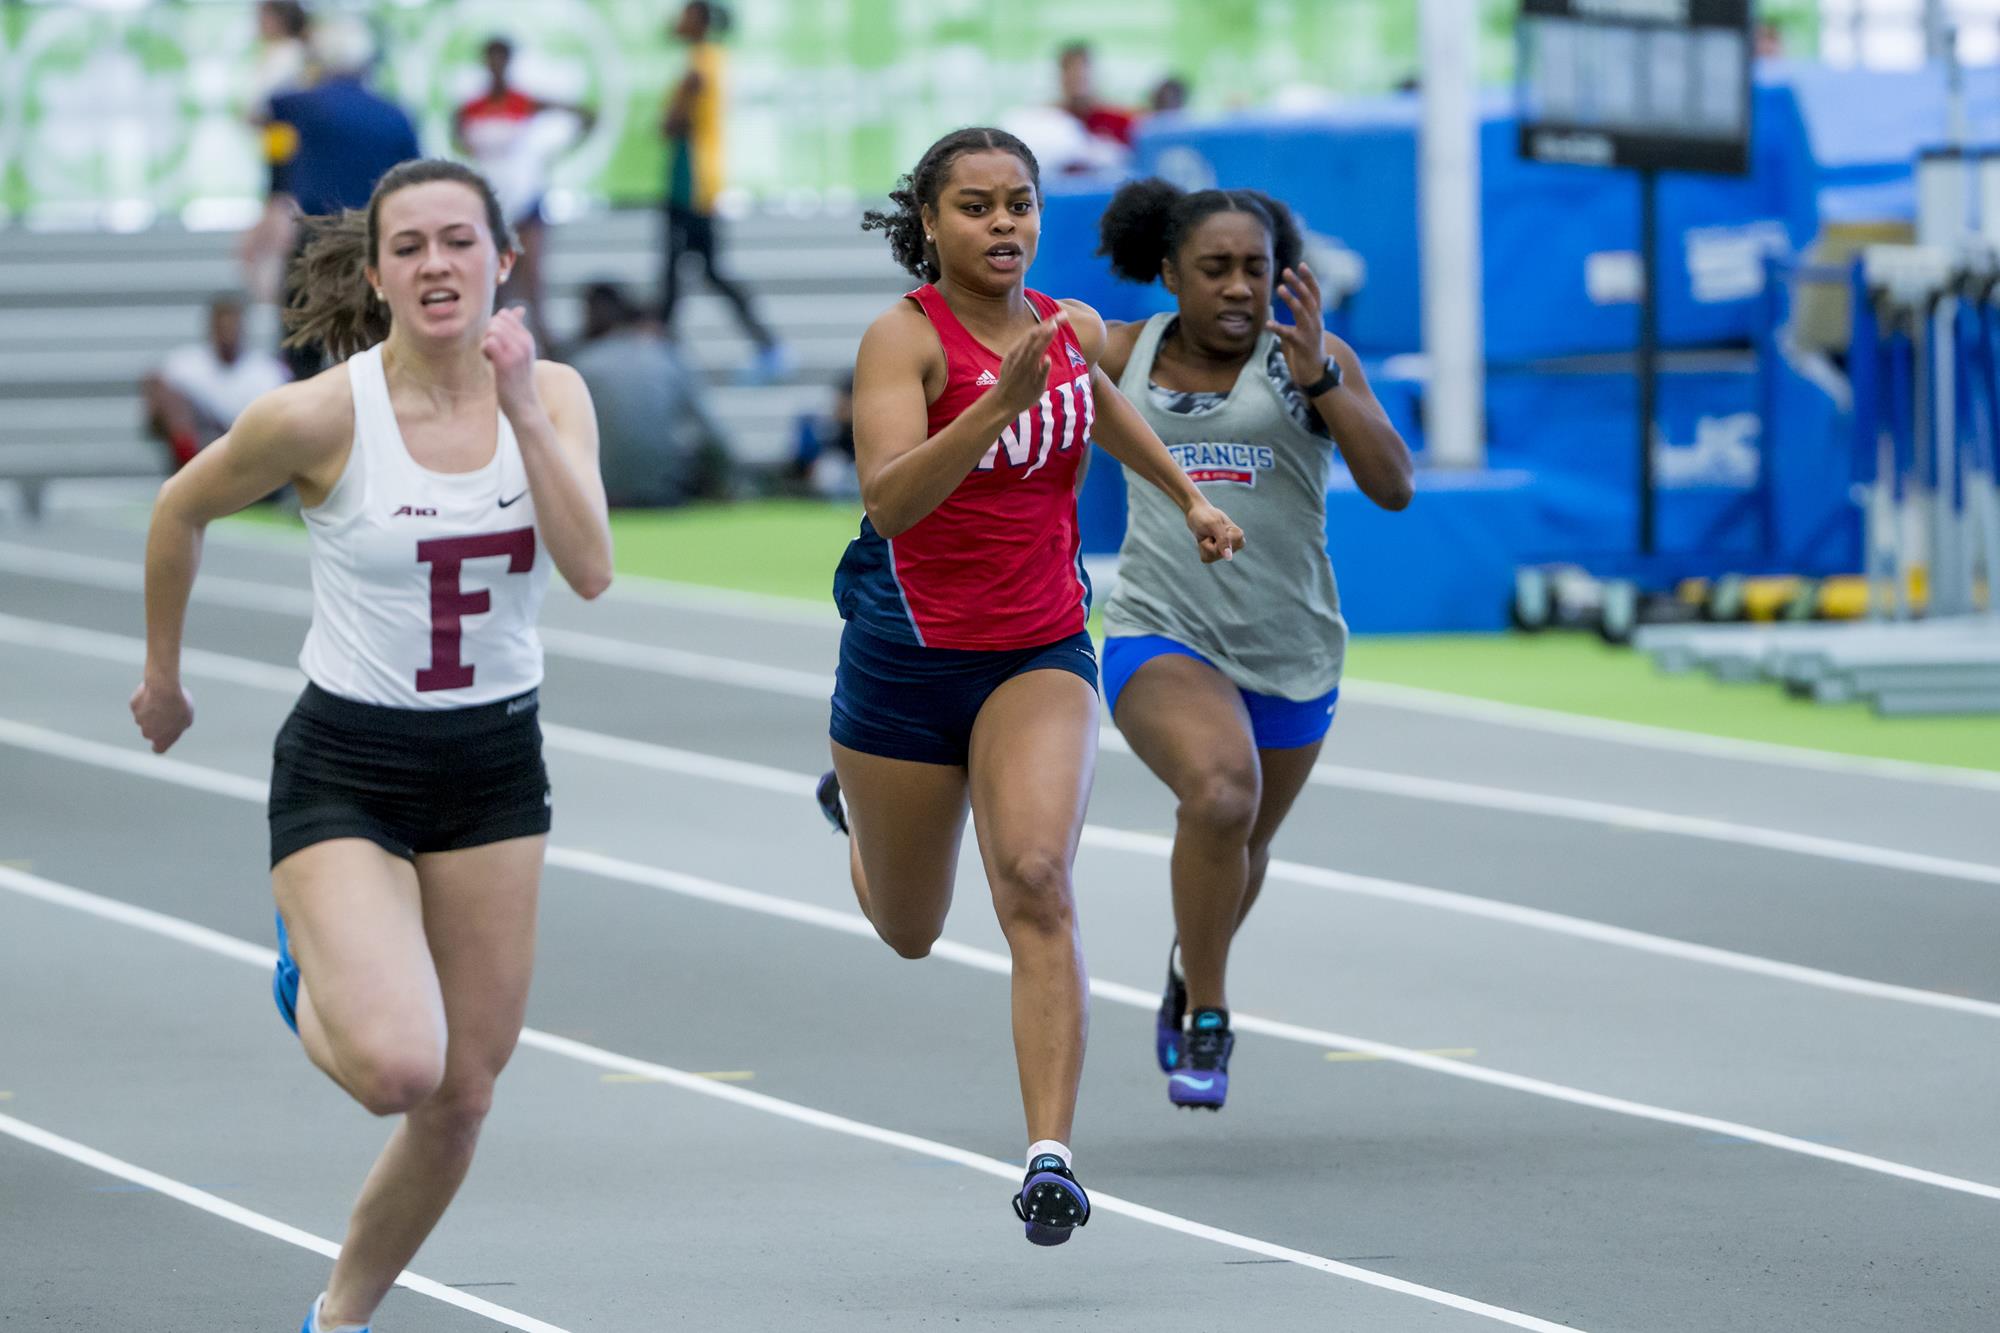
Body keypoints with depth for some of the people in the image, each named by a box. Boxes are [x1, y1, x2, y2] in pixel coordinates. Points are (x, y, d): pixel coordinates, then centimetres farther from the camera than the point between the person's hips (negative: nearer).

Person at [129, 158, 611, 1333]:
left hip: (496, 764, 4)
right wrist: (163, 675, 11)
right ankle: (313, 989, 14)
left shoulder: (553, 395, -5)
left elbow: (592, 569, -19)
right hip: (345, 766, -4)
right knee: (397, 1068, -23)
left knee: (462, 1100, 8)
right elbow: (182, 512, 1)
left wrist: (523, 412, -26)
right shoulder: (320, 417, -16)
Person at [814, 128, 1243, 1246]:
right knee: (910, 934, 17)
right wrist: (1001, 404, -42)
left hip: (1042, 656, 2)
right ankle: (857, 803, 54)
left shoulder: (1073, 329, 1)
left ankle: (1052, 1156, -27)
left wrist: (1188, 493, 29)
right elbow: (887, 496, -32)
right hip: (909, 657, -2)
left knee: (1037, 882, -23)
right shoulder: (907, 337, -16)